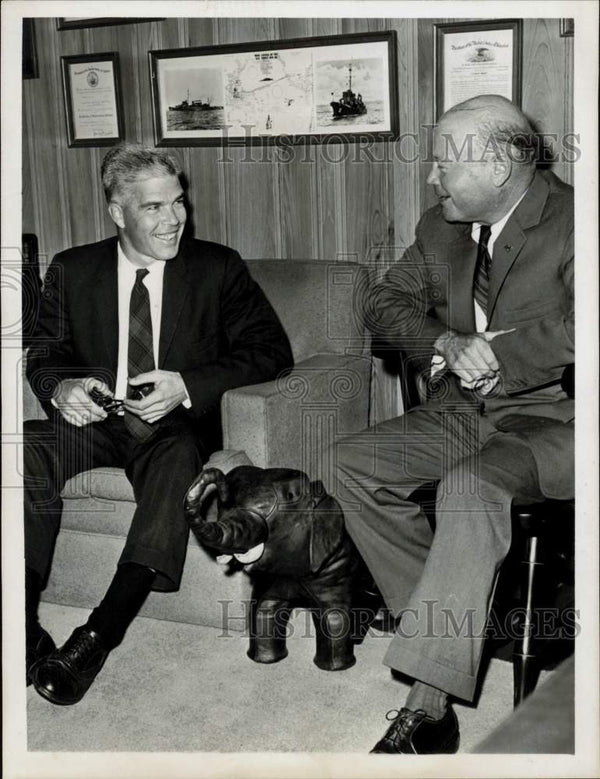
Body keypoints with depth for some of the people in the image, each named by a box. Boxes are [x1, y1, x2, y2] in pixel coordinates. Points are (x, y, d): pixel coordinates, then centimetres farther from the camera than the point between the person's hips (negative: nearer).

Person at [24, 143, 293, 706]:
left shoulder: (218, 268, 5)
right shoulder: (72, 271, 11)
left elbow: (272, 350, -3)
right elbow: (43, 357, 14)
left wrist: (188, 385, -17)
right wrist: (58, 387, -12)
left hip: (175, 425, -2)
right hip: (95, 421, 2)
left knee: (177, 459, -37)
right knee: (25, 452, -28)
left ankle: (98, 636, -36)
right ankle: (25, 634, -24)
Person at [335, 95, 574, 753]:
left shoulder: (570, 222, -11)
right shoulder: (441, 227, 11)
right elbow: (385, 303, 9)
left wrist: (488, 354, -17)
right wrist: (447, 344, -11)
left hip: (554, 415, -7)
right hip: (463, 414, 7)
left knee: (471, 484, -35)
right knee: (353, 462, -12)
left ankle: (427, 703, -31)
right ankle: (451, 617, -6)